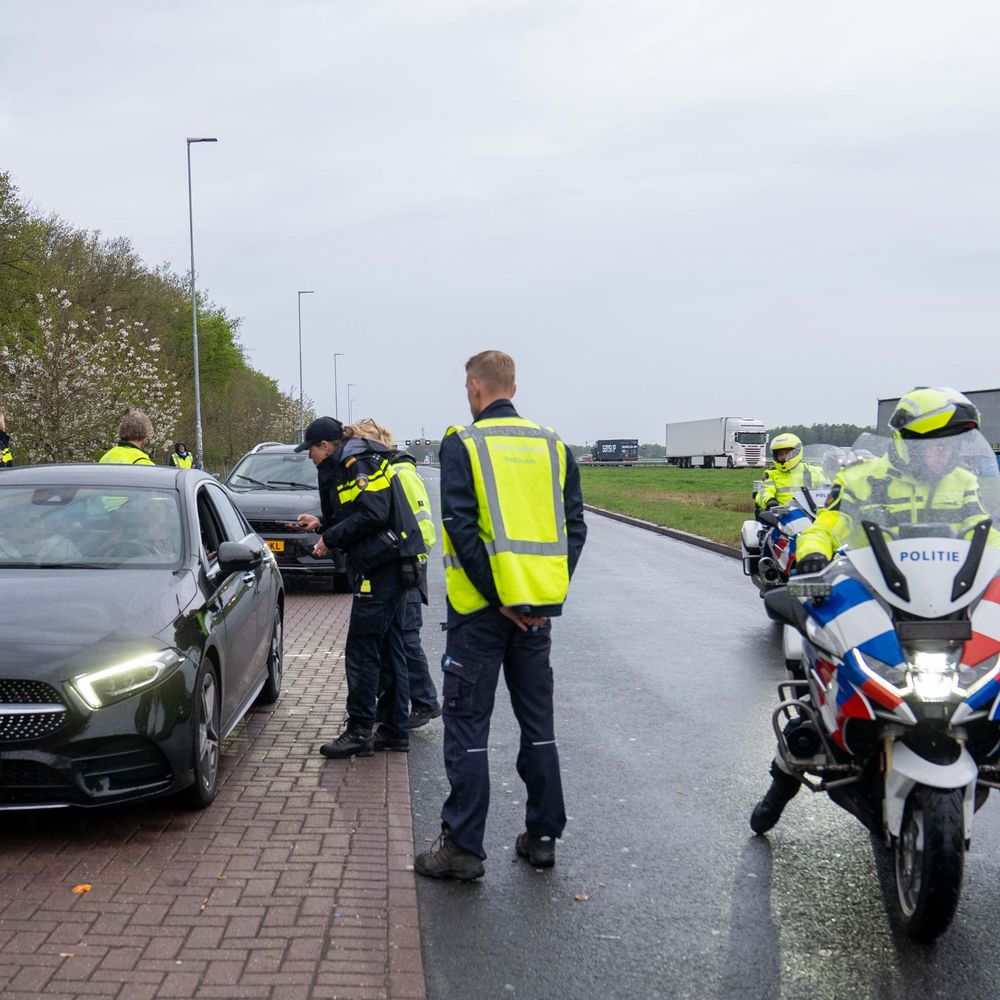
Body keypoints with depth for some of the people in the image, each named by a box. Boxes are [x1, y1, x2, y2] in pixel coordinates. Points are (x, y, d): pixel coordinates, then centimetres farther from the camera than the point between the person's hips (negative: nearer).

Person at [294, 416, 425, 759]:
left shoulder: (360, 464, -12)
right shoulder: (345, 467, 19)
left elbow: (373, 515, -22)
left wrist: (330, 538, -15)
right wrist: (321, 523, 19)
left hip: (382, 566, -11)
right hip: (391, 565, 11)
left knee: (361, 651, -7)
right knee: (389, 648, 13)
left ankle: (359, 732, -2)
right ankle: (396, 727, 19)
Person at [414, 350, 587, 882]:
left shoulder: (463, 444, -6)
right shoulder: (553, 445, 8)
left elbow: (461, 525, -15)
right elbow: (574, 527, 6)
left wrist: (497, 596, -13)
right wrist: (550, 592, 3)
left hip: (481, 607, -5)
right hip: (538, 608, 5)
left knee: (467, 724, 2)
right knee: (537, 721, 15)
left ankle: (462, 847, 5)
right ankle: (543, 835, 21)